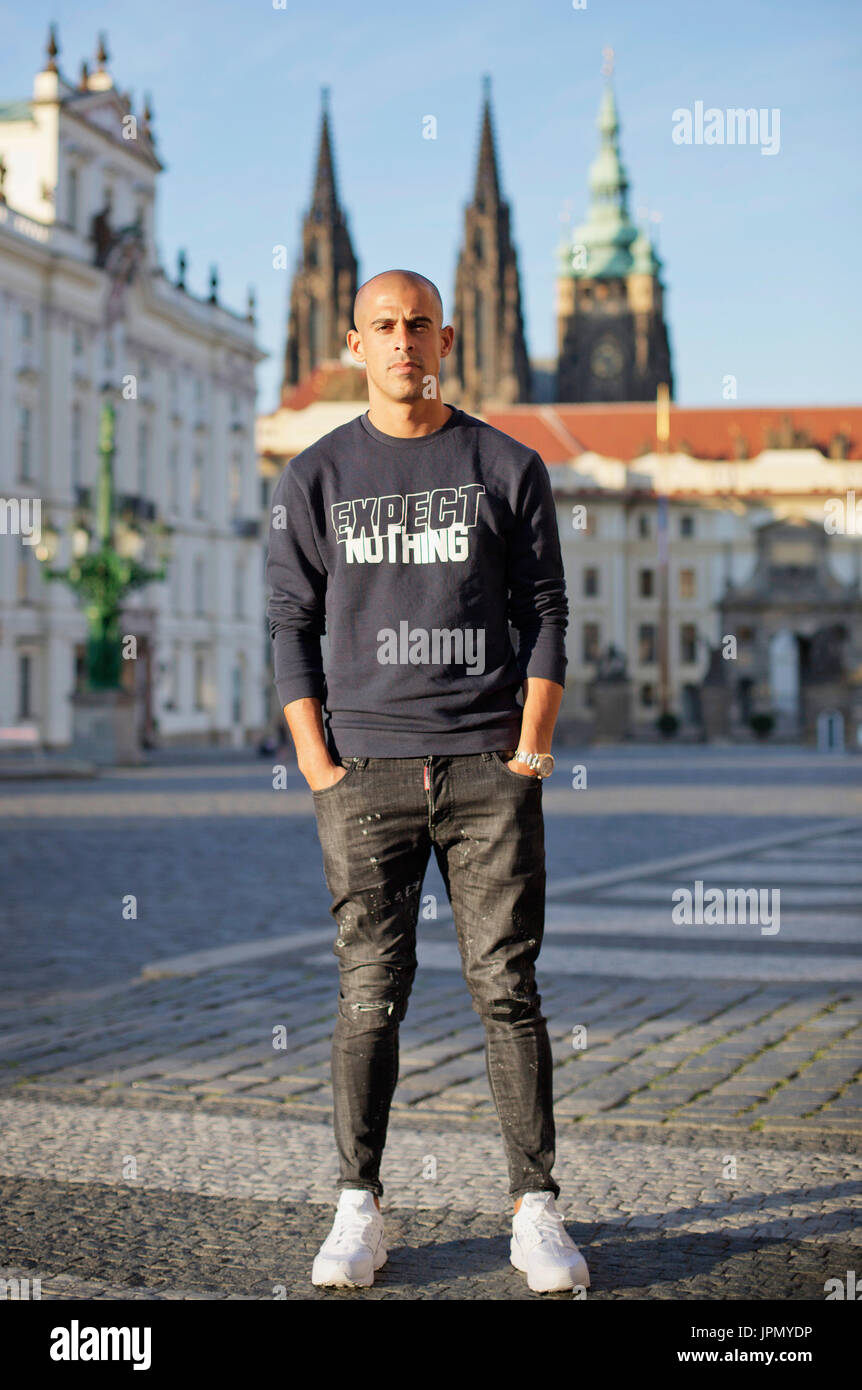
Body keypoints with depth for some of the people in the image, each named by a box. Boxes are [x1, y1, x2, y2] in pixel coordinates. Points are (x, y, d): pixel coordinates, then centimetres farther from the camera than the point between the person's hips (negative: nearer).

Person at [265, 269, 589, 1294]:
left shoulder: (508, 467, 8)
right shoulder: (315, 478, 9)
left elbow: (545, 614, 7)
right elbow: (291, 626, 8)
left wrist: (529, 750, -3)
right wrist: (319, 768, -1)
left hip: (491, 769, 0)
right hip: (366, 772, 0)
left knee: (508, 988, 0)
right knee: (370, 995, 0)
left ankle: (536, 1211, 5)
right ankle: (358, 1210, 8)